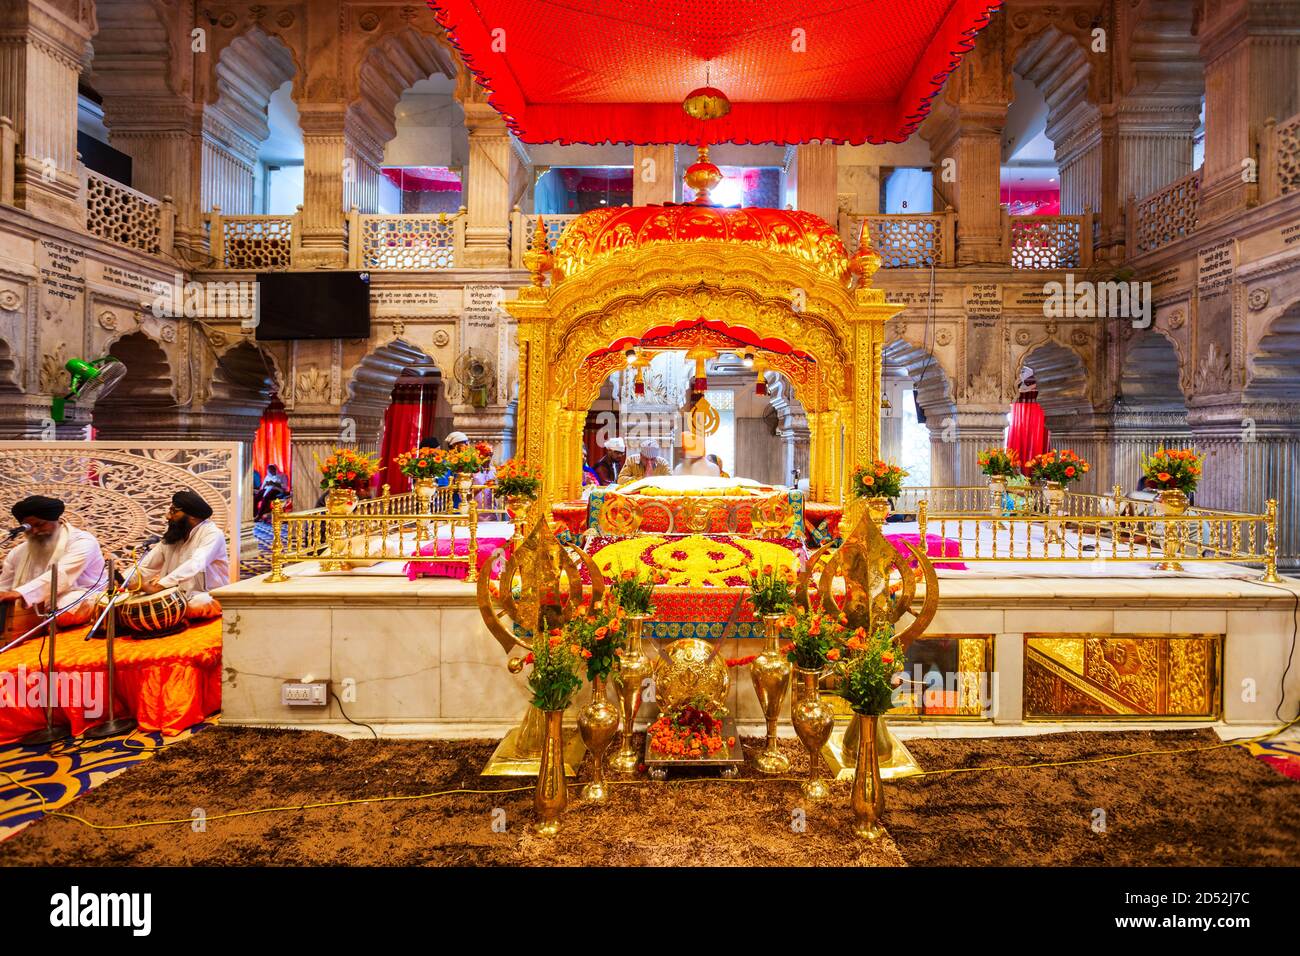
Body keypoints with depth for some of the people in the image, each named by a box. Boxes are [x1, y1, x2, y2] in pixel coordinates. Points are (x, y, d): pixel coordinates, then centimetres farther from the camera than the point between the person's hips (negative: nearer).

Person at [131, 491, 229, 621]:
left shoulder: (211, 534, -13)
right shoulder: (172, 535, 11)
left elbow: (195, 565, -29)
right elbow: (146, 566, 9)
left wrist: (160, 585, -39)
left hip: (207, 597, -6)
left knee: (198, 605, -37)